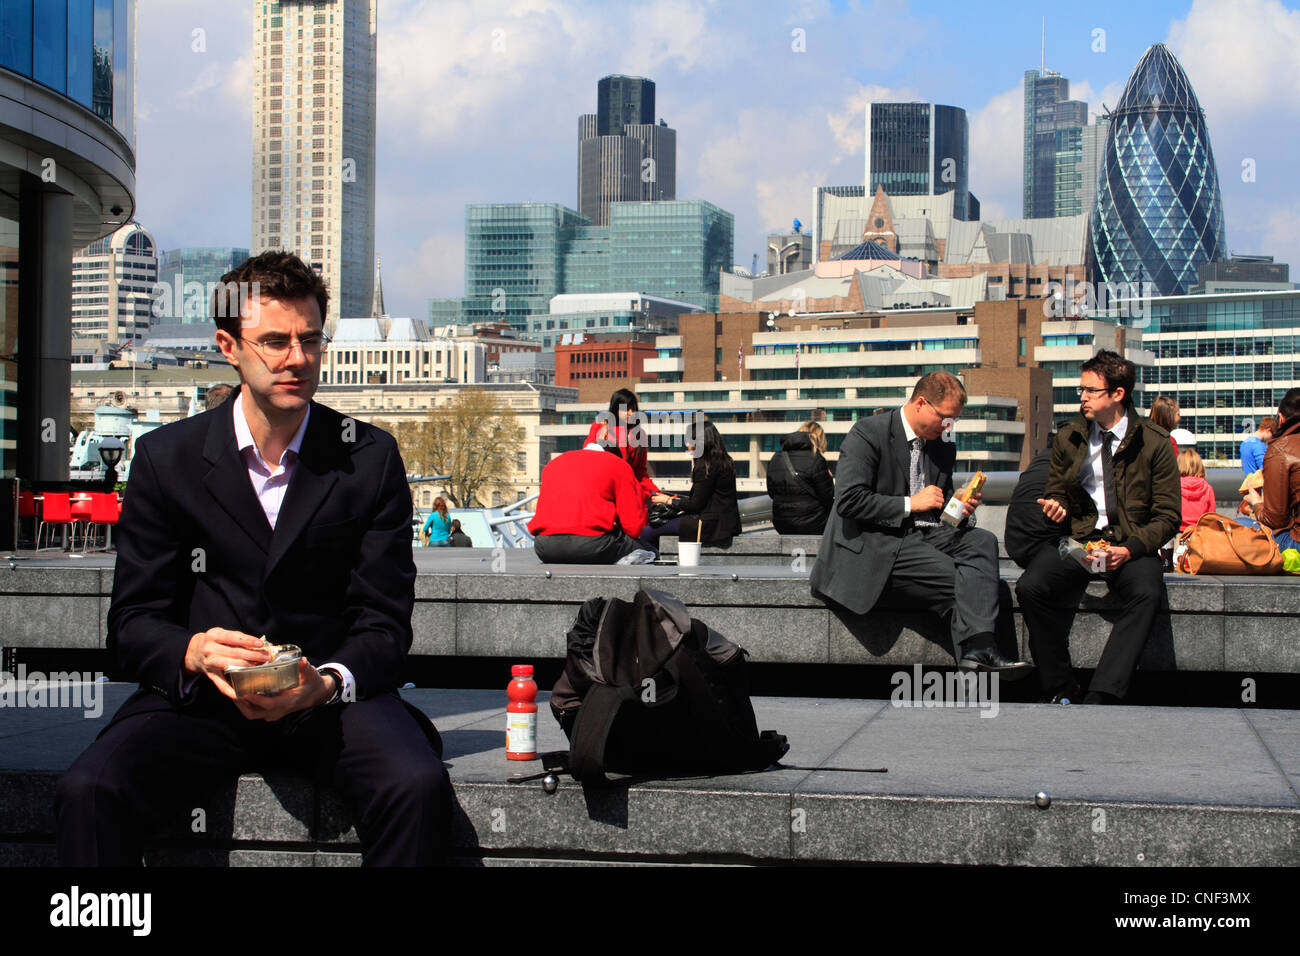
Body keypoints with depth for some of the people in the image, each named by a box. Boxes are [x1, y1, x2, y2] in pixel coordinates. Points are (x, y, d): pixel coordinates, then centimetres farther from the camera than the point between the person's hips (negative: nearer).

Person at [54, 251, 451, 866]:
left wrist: (327, 681, -21)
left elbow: (385, 624, 1)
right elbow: (133, 623, 2)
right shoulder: (165, 458, 4)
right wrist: (194, 652, -22)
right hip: (201, 698, 0)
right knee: (88, 791, -29)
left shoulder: (371, 459, 3)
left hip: (334, 697, 0)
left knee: (418, 786, -31)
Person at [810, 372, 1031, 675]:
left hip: (924, 535, 7)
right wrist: (910, 503, -16)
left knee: (982, 541, -21)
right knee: (954, 579, -26)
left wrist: (959, 510, 0)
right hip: (874, 542, -7)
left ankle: (976, 647, -35)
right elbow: (848, 500, -17)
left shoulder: (944, 446, 15)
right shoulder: (868, 433, -8)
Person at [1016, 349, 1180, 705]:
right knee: (1030, 587, -27)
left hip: (1132, 544, -3)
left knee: (1145, 593, -36)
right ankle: (1061, 691, -15)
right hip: (1077, 539, 3)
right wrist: (1055, 507, -4)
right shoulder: (1068, 438, 10)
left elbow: (1168, 515, 0)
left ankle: (1100, 698, -37)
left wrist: (1131, 548, -17)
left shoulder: (1155, 442, 0)